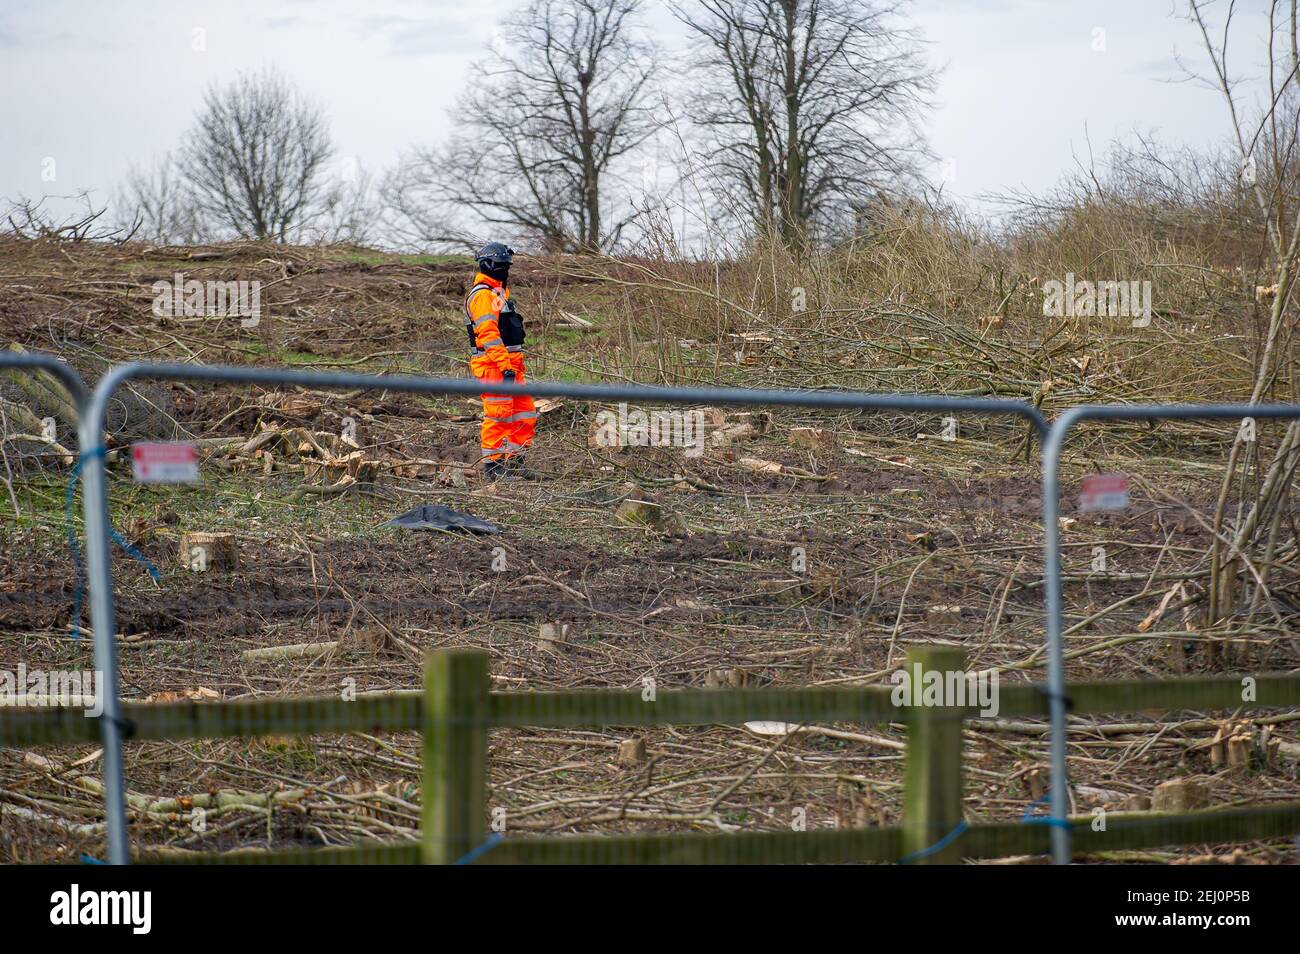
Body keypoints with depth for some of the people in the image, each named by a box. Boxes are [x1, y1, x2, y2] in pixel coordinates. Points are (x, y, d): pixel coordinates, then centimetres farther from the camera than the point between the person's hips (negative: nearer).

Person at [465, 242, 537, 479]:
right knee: (498, 415, -8)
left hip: (509, 365, 10)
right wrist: (506, 366, -26)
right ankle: (492, 466, -4)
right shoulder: (483, 295, -12)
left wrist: (516, 365, 25)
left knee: (525, 414, 9)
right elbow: (488, 334, -21)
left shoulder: (498, 292, 22)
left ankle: (515, 461, 15)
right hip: (492, 364, -10)